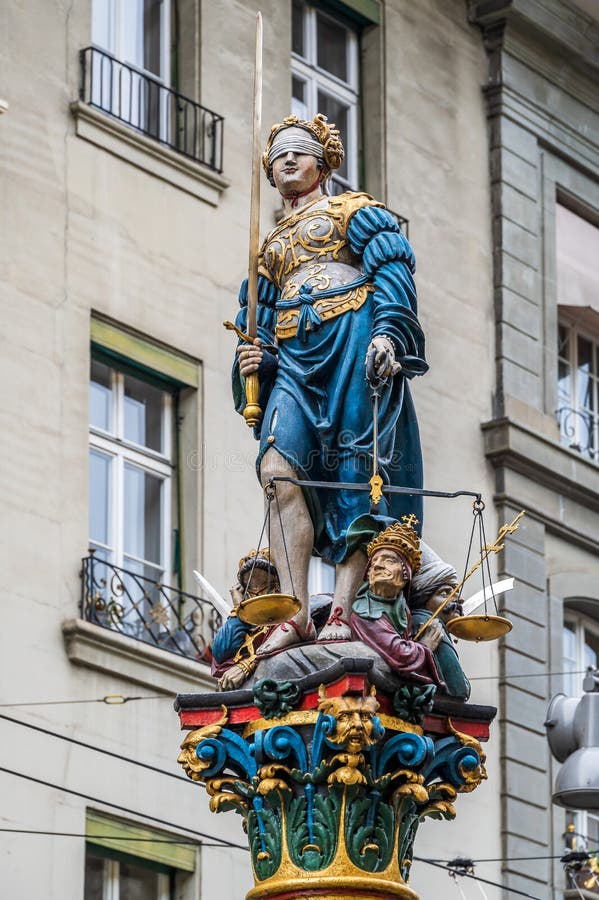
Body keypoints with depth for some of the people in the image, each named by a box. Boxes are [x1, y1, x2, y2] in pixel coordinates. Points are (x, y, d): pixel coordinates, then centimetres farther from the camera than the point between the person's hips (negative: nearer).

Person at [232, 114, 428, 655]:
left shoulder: (354, 211, 17)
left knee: (357, 479, -13)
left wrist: (387, 331, -16)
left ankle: (342, 610, -19)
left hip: (352, 344, -4)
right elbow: (259, 313, 26)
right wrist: (253, 356, 2)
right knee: (278, 468, -20)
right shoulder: (271, 245, 33)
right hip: (294, 358, 4)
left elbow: (393, 270, 2)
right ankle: (295, 614, -27)